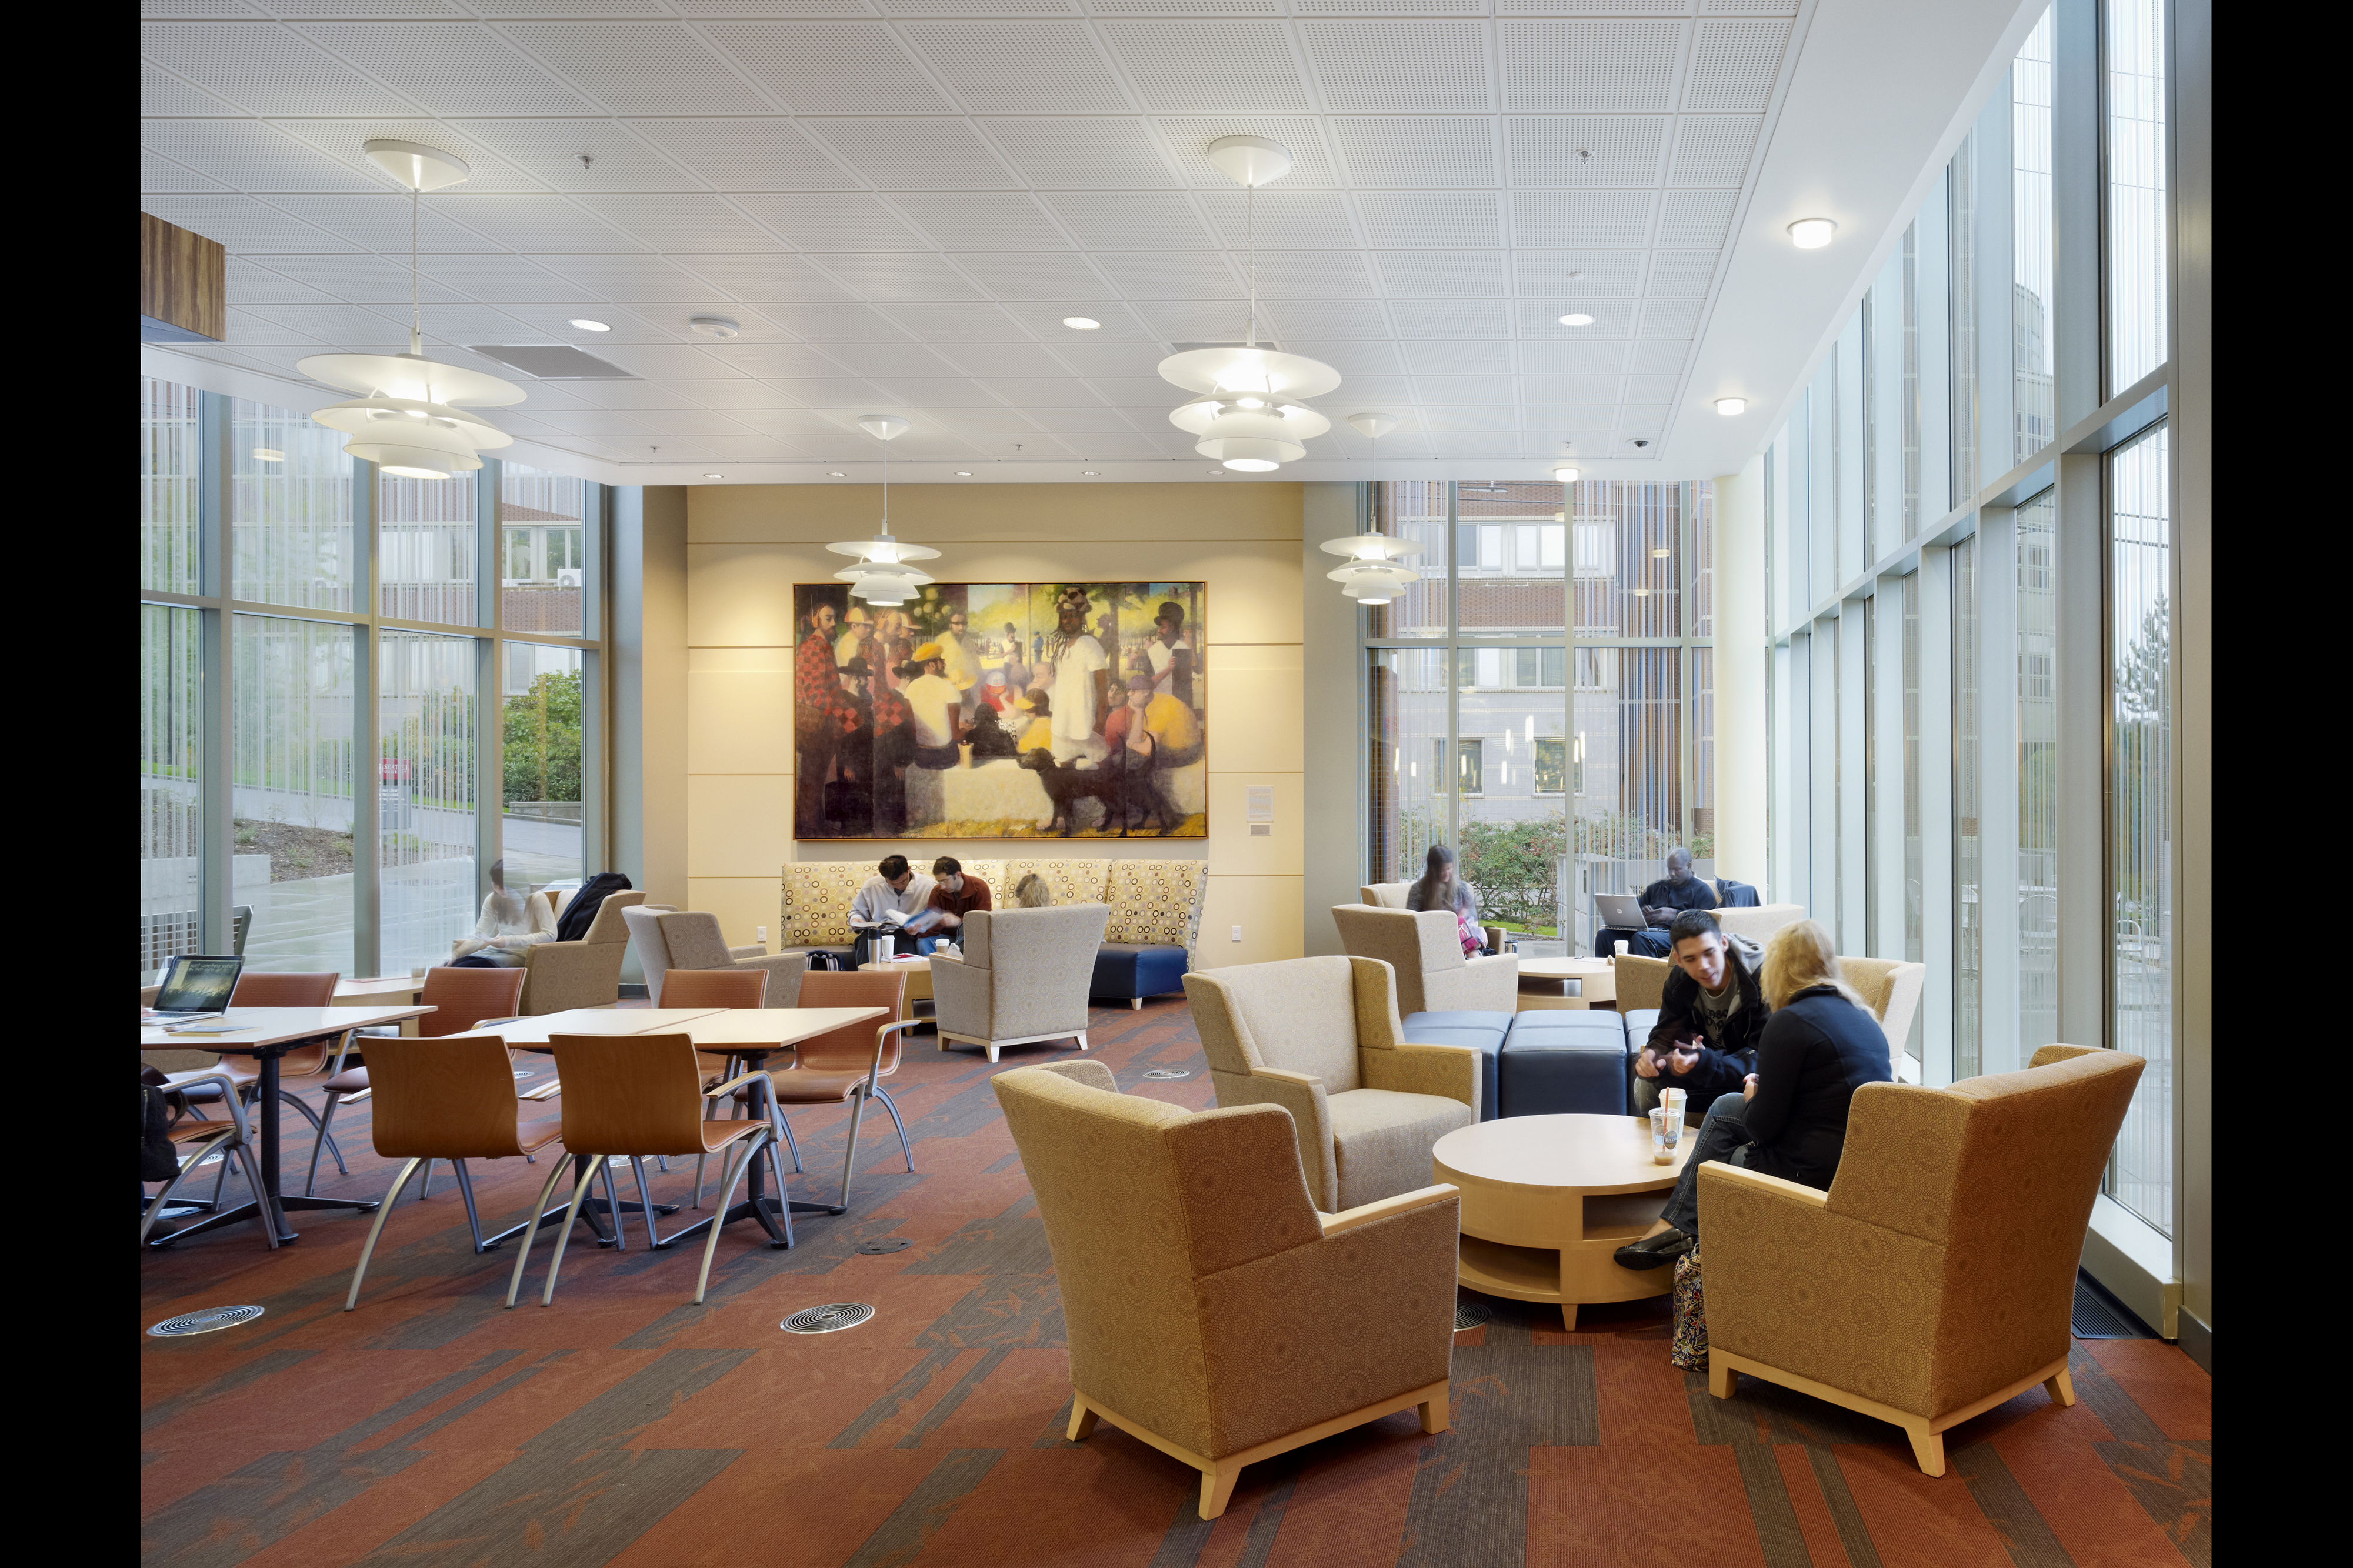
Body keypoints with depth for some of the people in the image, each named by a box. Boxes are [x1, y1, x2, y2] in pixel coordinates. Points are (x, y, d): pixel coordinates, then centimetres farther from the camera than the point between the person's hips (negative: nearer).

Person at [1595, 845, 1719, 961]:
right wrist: (1644, 914, 4)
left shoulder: (1702, 891, 8)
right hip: (1652, 930, 7)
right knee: (1604, 934, -16)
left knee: (1641, 938, -40)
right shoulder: (1656, 887, 28)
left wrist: (1674, 915, -12)